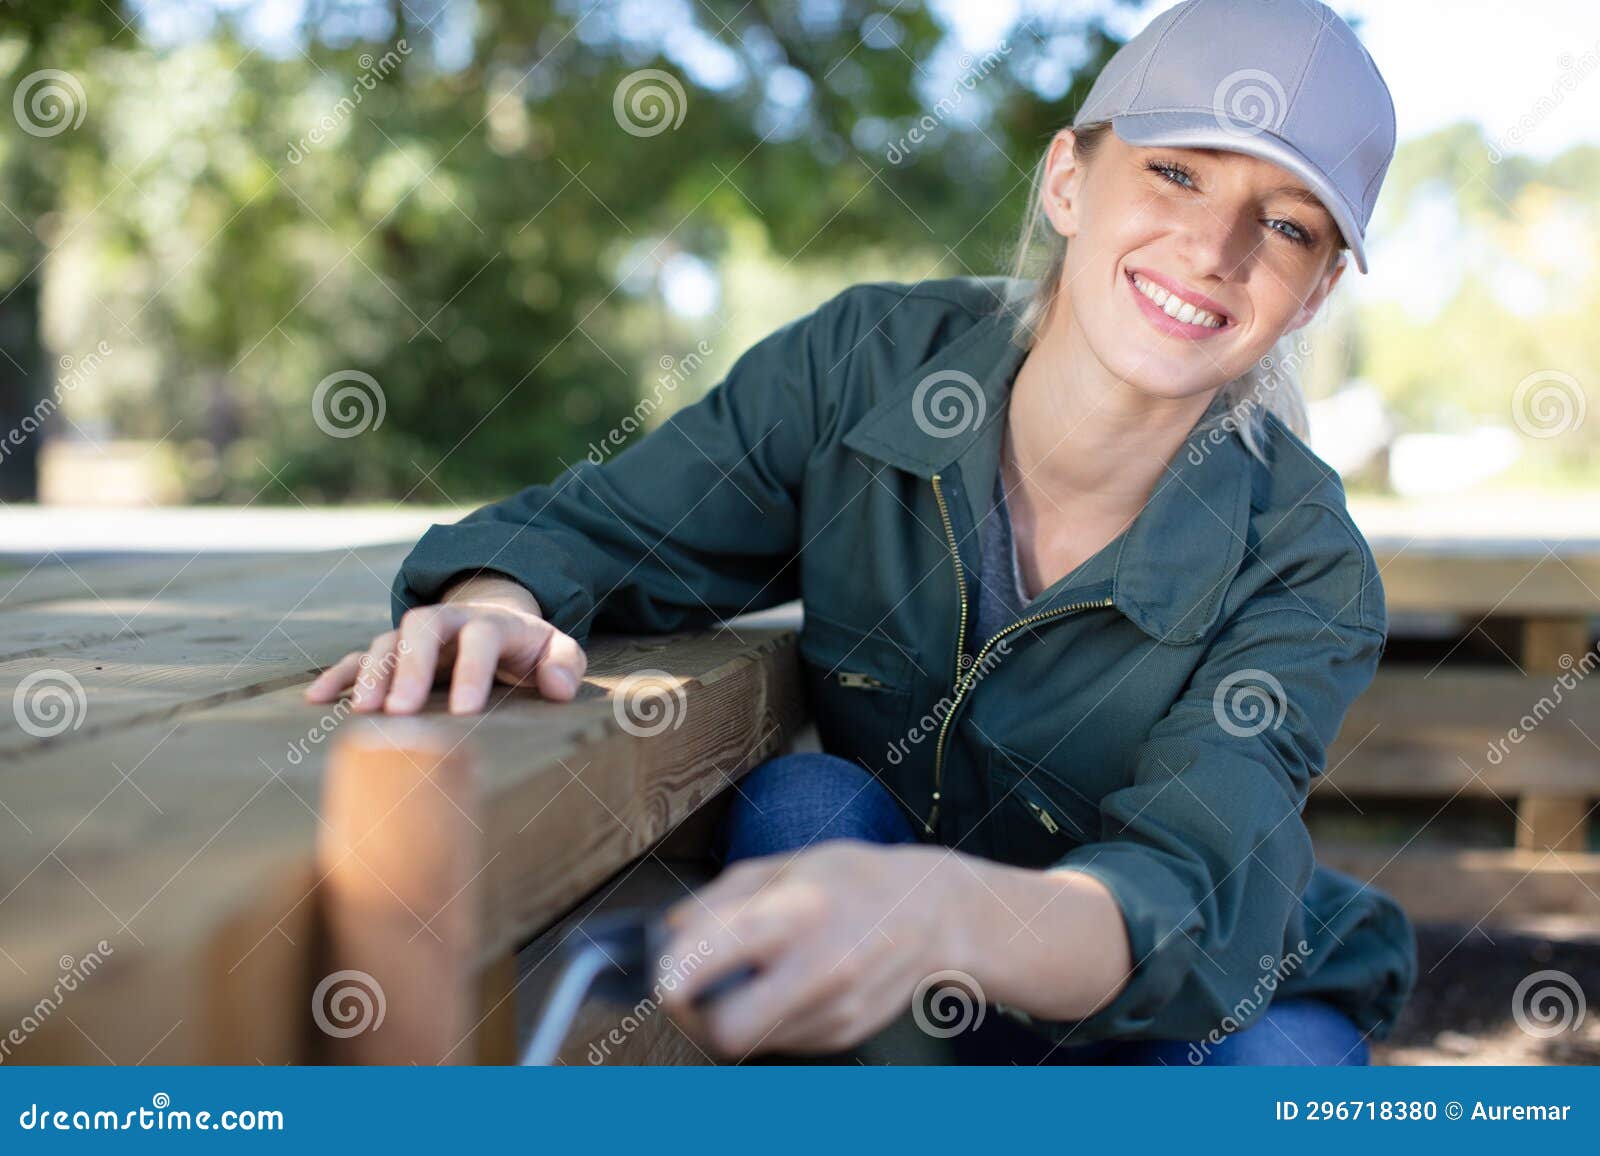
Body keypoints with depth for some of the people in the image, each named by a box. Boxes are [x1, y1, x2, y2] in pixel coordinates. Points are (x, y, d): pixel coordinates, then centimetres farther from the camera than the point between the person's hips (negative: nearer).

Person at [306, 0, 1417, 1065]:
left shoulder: (1303, 570, -23)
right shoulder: (865, 362, -17)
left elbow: (1187, 897, -38)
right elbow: (596, 526, -10)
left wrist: (941, 914, -62)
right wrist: (492, 604, -37)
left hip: (1207, 1001, -2)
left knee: (1271, 1058, -33)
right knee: (803, 798, -28)